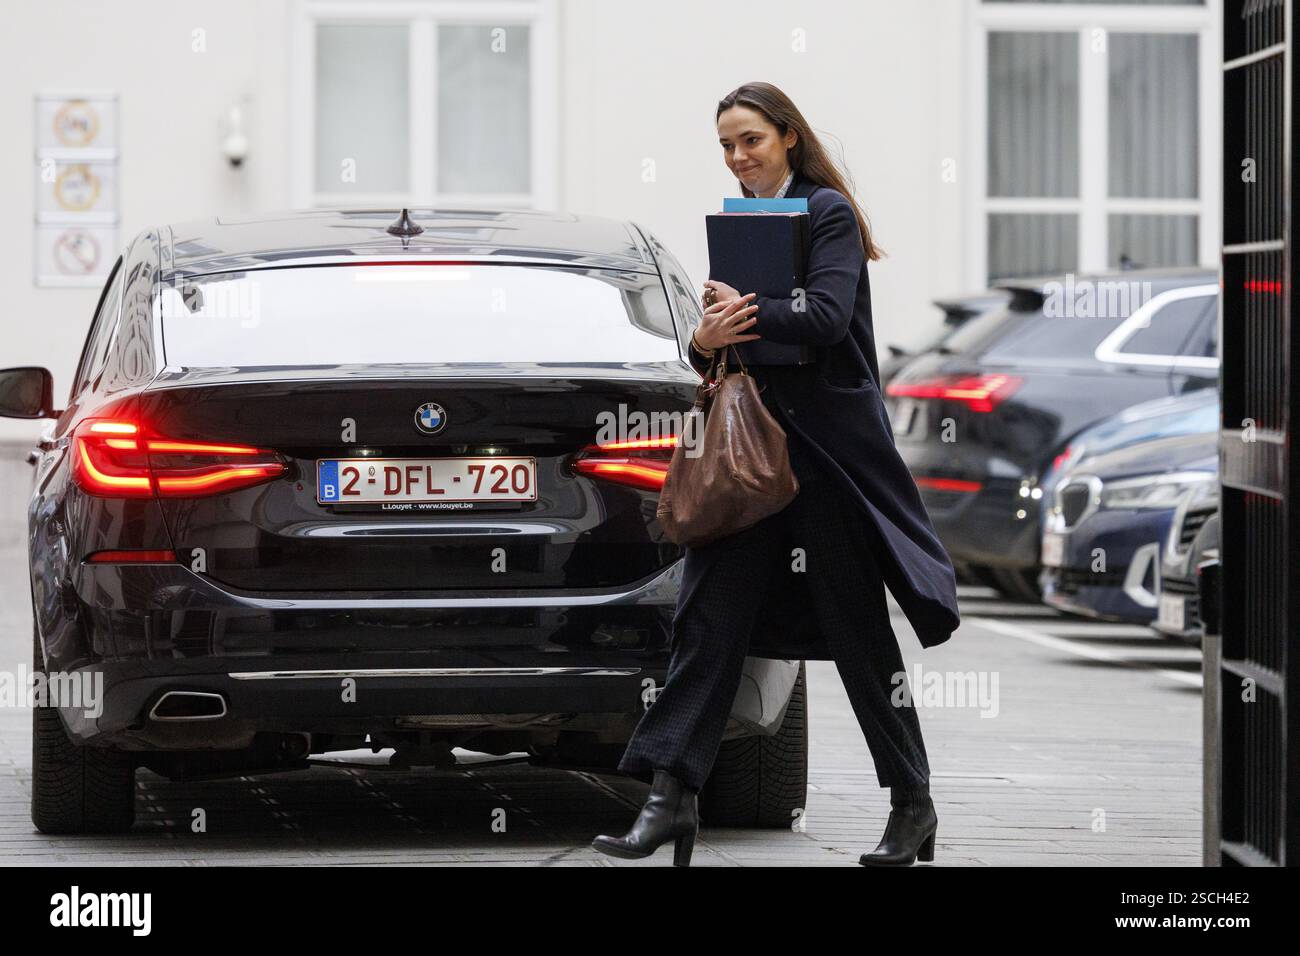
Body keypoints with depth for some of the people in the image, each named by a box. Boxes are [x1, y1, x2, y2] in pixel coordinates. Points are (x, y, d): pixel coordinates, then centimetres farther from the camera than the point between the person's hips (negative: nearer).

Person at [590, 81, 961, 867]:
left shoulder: (828, 214, -5)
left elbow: (826, 317, -18)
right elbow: (722, 346, 14)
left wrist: (743, 315, -12)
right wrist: (707, 341, -8)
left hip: (830, 448, -6)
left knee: (859, 631, 1)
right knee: (710, 619, -5)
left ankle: (913, 804, 13)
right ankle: (672, 796, -8)